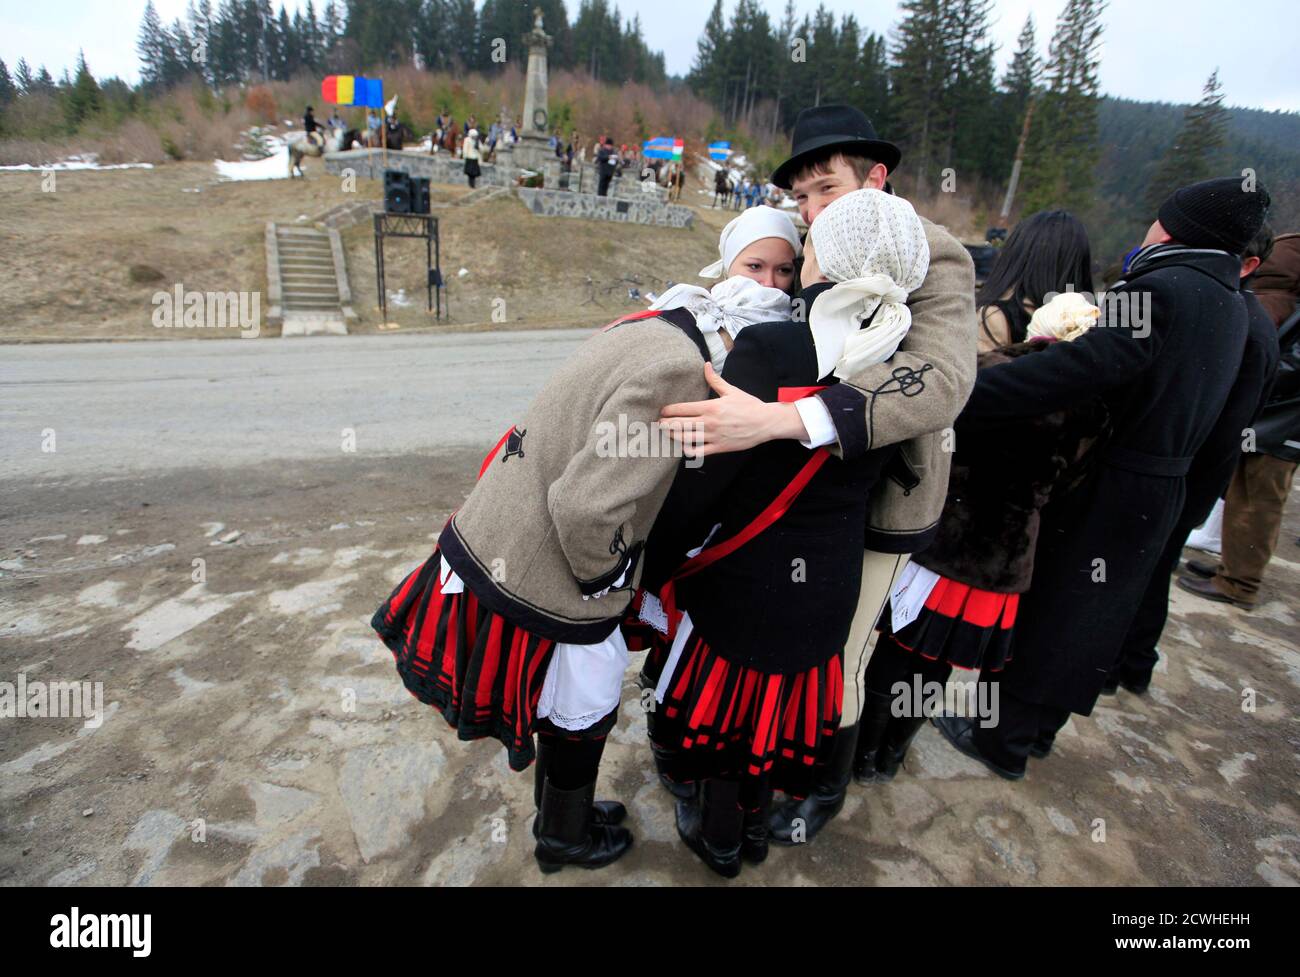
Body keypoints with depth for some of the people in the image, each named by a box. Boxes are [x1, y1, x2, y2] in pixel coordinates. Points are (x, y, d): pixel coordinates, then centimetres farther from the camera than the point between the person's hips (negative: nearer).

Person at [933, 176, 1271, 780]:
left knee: (1051, 607, 4)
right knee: (1093, 611, 19)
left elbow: (1076, 368, -36)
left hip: (1108, 490, -8)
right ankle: (1040, 724, 36)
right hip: (1164, 483, 9)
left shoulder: (1159, 288, -20)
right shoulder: (1231, 305, 10)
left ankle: (1003, 740, 19)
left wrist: (965, 391, -41)